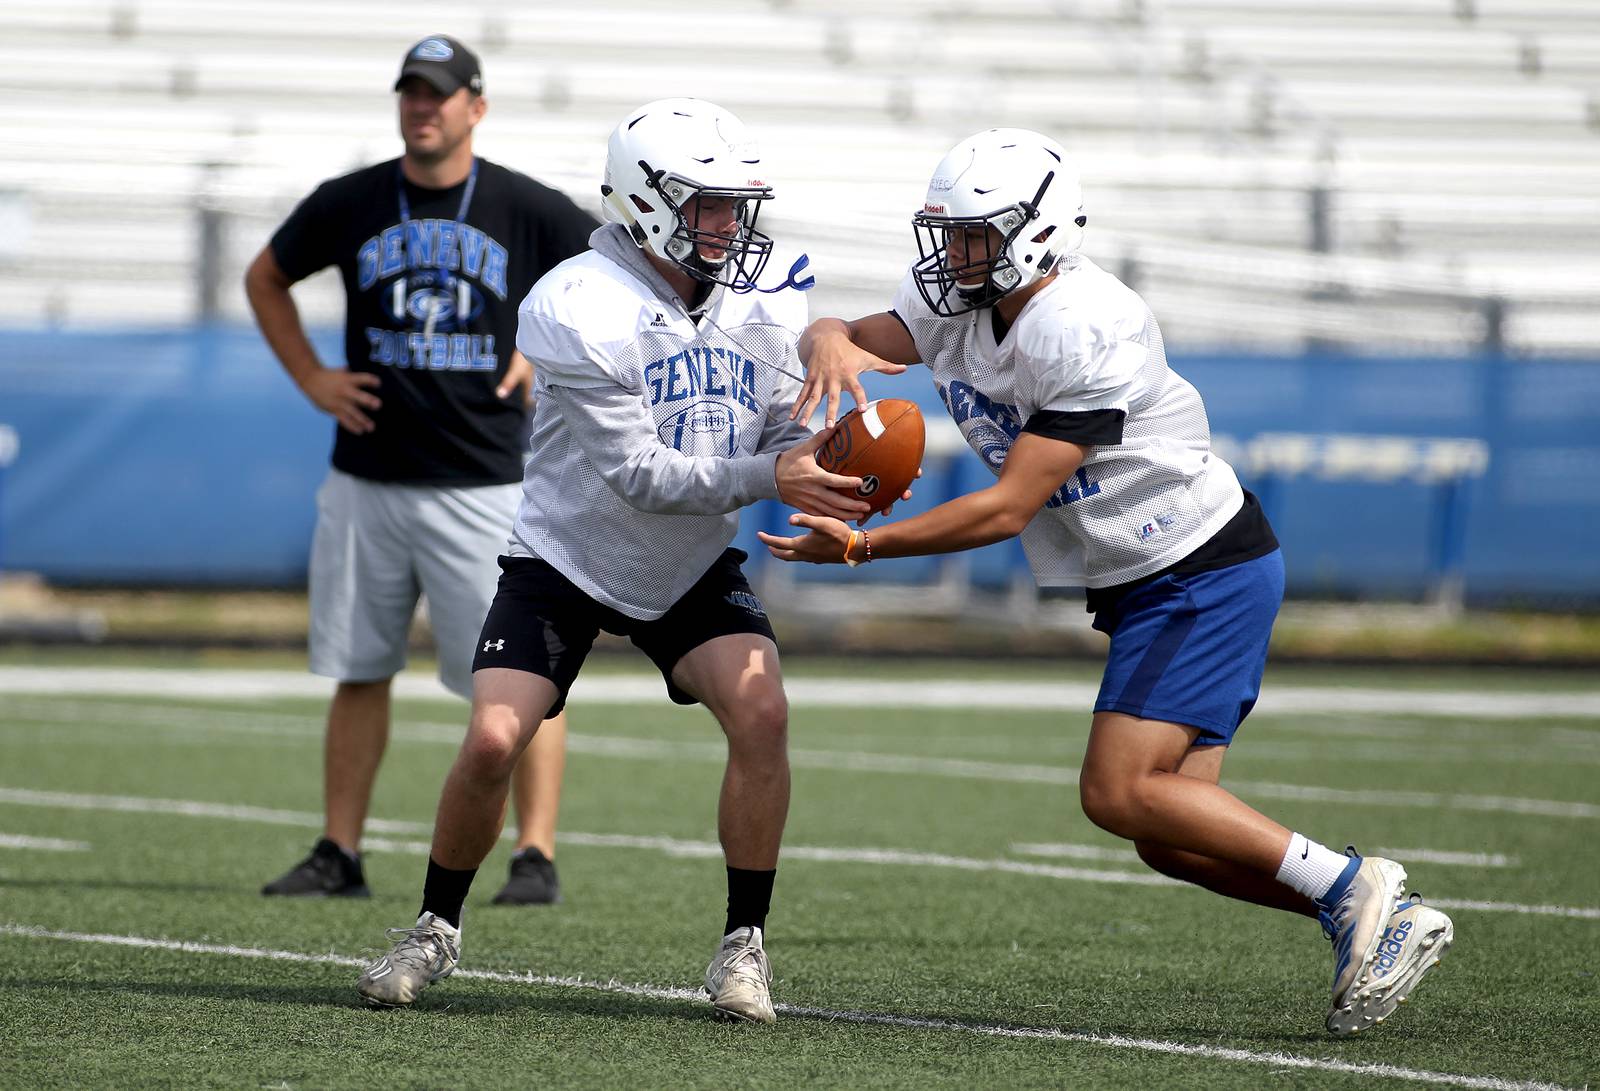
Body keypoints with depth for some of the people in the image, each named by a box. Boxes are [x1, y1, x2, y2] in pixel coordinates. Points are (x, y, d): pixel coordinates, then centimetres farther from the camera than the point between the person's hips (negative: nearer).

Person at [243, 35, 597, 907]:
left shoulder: (529, 211, -3)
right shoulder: (348, 205, 4)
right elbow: (265, 279, 20)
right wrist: (311, 379, 9)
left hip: (482, 490, -3)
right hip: (365, 483, 3)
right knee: (357, 671, 8)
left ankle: (536, 858, -3)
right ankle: (339, 855, 15)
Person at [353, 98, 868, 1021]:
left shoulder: (767, 310, -6)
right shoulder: (577, 311, -24)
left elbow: (780, 438, 0)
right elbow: (637, 473, -27)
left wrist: (821, 473, -24)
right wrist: (764, 477, -34)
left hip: (694, 571, 4)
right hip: (567, 562, -3)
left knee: (762, 710, -21)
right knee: (493, 743, -16)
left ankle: (745, 943, -7)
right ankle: (437, 932, 10)